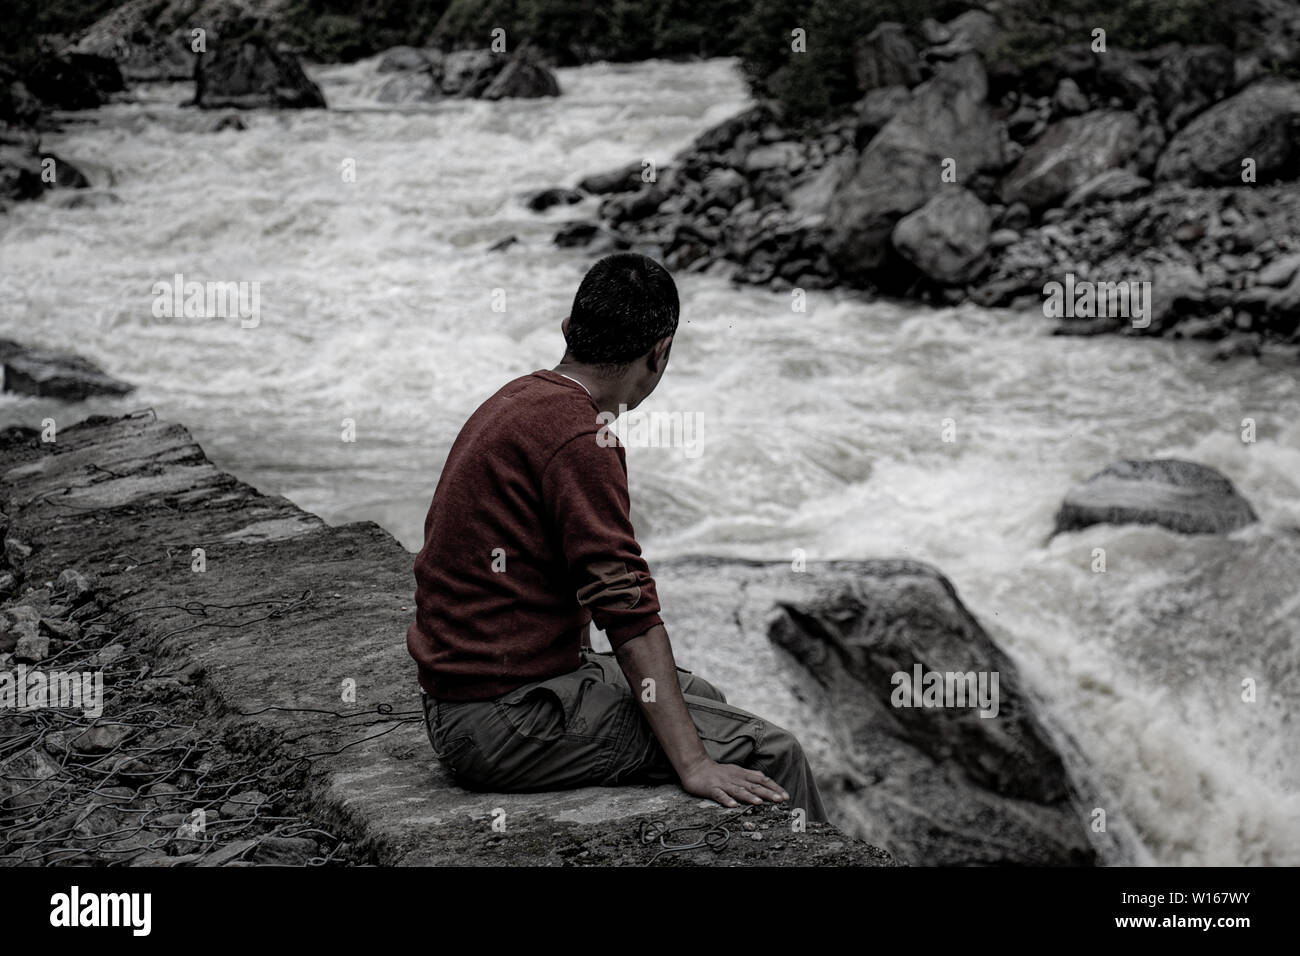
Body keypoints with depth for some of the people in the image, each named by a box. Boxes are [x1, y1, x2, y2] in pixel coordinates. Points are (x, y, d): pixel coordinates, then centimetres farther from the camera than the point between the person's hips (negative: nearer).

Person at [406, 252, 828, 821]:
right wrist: (693, 765, -20)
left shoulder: (519, 400, 11)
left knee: (696, 693, 24)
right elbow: (630, 615, -22)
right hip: (507, 721, -10)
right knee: (769, 753, -9)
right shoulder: (578, 438, -20)